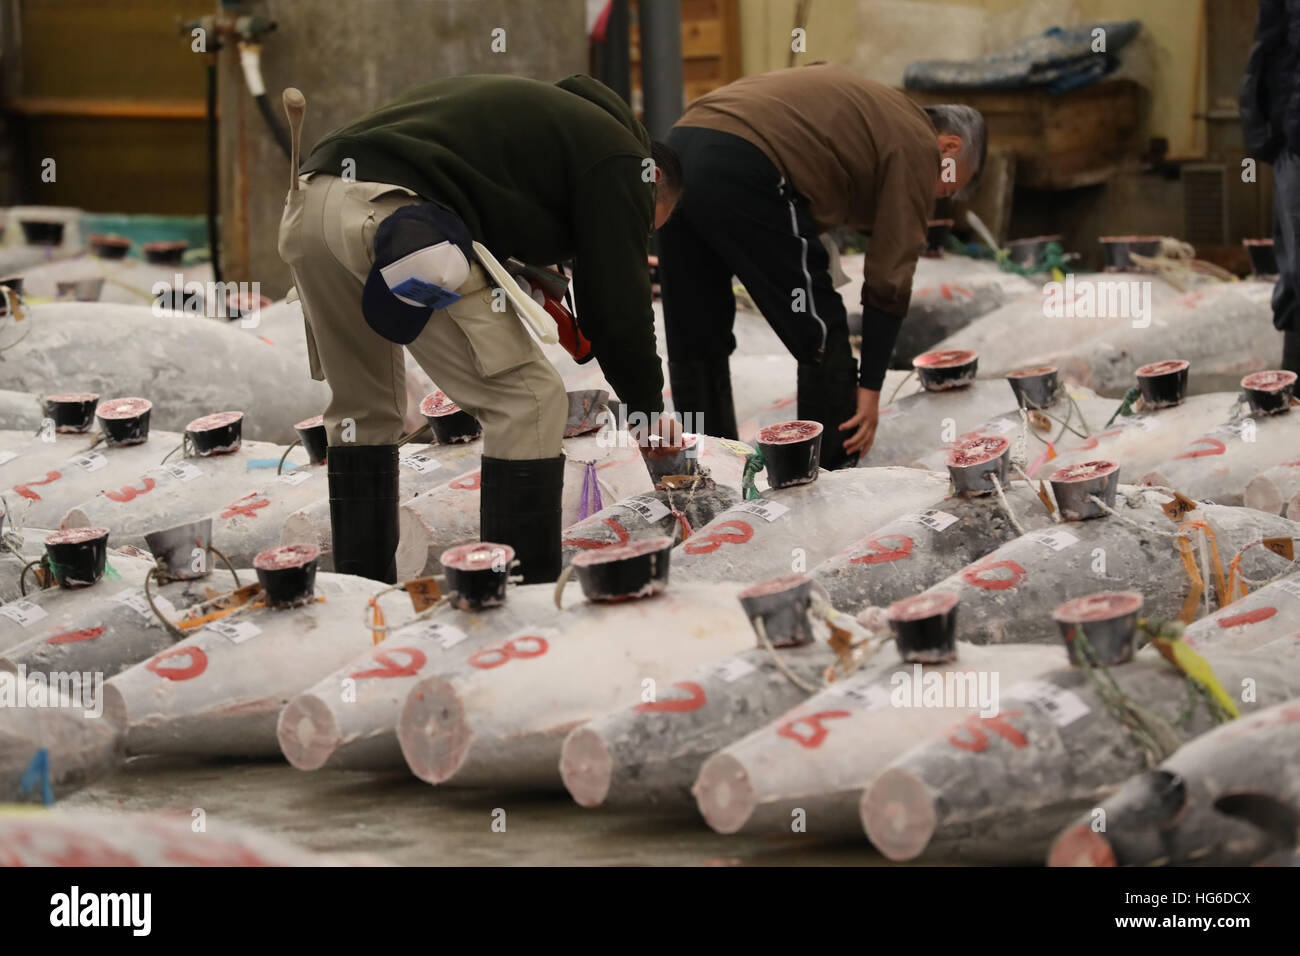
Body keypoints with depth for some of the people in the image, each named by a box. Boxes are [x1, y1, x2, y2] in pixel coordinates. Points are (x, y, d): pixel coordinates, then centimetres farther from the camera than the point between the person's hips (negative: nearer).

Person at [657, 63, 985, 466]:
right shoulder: (916, 147, 9)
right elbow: (890, 278, 7)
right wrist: (870, 386, 10)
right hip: (741, 173, -9)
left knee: (695, 340, 18)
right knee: (821, 339, 6)